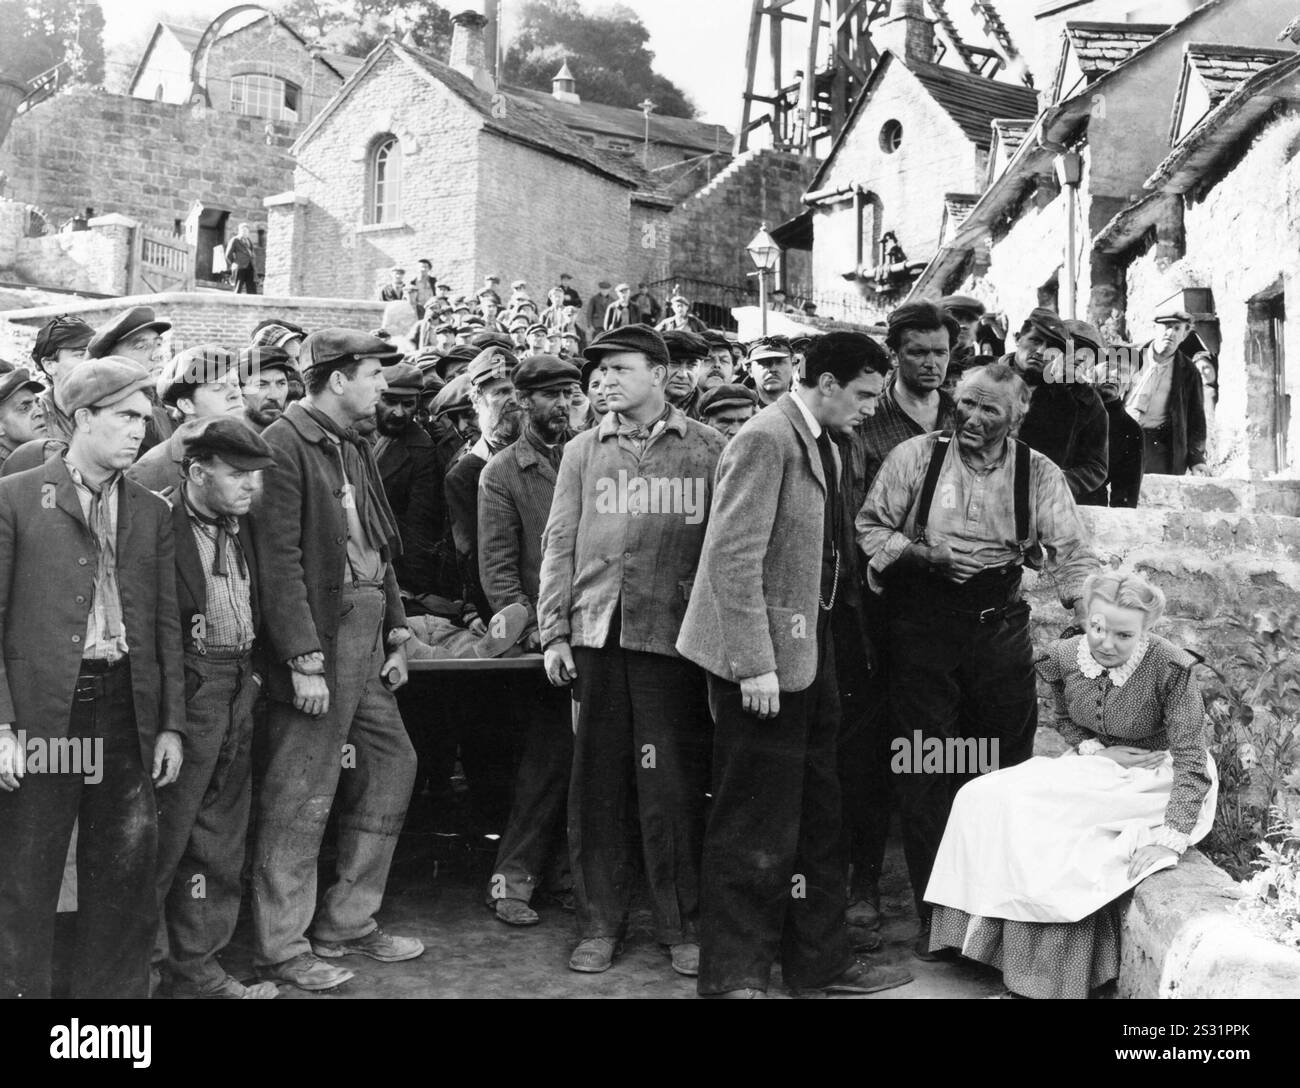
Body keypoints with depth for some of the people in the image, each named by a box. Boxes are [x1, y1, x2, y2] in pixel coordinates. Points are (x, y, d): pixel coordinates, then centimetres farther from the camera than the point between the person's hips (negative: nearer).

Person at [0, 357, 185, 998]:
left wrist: (171, 724, 6)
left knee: (125, 879, 10)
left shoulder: (151, 513, 13)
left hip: (128, 710, 4)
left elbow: (166, 624, 12)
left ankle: (115, 988, 23)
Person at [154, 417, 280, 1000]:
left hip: (238, 690, 8)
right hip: (186, 690, -8)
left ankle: (198, 966, 25)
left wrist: (251, 672, 9)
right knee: (166, 832, 0)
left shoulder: (239, 523, 11)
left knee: (220, 838, 13)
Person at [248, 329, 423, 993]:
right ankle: (281, 949, 13)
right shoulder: (283, 446, -12)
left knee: (393, 765, 14)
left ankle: (346, 924, 26)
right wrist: (304, 660, -20)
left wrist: (396, 635, 13)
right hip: (319, 642, -9)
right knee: (300, 800, -1)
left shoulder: (354, 448, 16)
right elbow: (279, 562, -17)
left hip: (366, 638, 9)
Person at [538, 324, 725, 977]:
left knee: (671, 782, 1)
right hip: (595, 634, 3)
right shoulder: (582, 452, 13)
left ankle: (681, 925, 15)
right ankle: (599, 923, 18)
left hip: (672, 632, -2)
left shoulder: (706, 449, 4)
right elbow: (559, 544, 11)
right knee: (597, 780, 6)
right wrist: (554, 632, 4)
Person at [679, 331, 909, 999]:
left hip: (809, 656, 10)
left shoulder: (824, 446, 14)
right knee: (756, 826, 0)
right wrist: (754, 666, -22)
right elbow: (734, 557, -21)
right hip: (763, 661, -10)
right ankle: (733, 974, 15)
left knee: (816, 818, 16)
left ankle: (818, 962, 29)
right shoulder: (766, 440, -16)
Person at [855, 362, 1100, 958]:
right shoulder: (914, 456, -2)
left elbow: (1072, 555, 0)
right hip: (921, 628, -1)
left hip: (1001, 629, 2)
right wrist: (925, 554, -14)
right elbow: (870, 527, 1)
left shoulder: (1040, 474, 2)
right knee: (925, 773, 2)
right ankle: (935, 913, 14)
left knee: (1009, 766, 5)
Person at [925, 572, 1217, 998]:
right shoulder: (1064, 657, -6)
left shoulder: (1171, 669, -22)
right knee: (983, 797, -16)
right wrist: (1095, 751, -9)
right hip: (1099, 769, 6)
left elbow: (1191, 760, -22)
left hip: (1161, 782, -6)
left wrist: (1171, 838, -31)